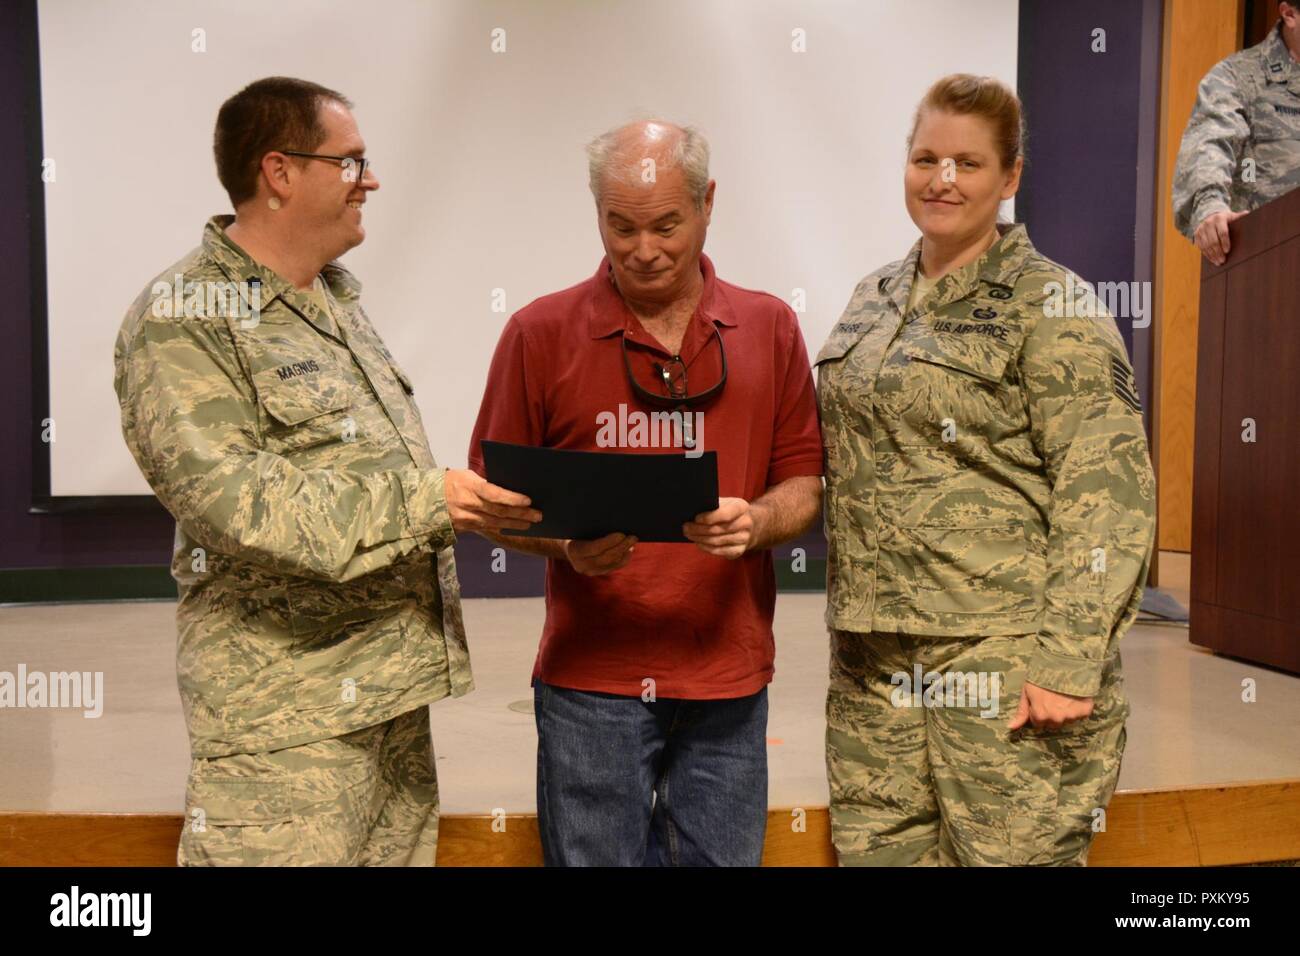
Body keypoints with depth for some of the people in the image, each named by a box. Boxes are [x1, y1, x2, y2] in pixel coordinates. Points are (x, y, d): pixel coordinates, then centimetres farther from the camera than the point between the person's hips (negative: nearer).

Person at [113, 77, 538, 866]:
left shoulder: (339, 296, 15)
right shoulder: (183, 317, -12)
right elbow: (222, 494, -23)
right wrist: (422, 501, -26)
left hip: (394, 682, 8)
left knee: (401, 848, 16)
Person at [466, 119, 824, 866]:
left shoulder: (769, 328, 5)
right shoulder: (540, 333, -1)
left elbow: (805, 483, 7)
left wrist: (757, 521, -14)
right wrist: (567, 542, -17)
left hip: (729, 679, 2)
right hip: (590, 678, -2)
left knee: (724, 856, 14)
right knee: (595, 856, 10)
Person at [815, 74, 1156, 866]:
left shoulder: (1049, 306, -5)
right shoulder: (874, 300, 14)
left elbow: (1107, 494, -12)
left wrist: (1068, 664, -18)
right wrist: (847, 621, 15)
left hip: (1004, 659, -5)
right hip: (874, 657, 6)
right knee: (875, 849, 11)